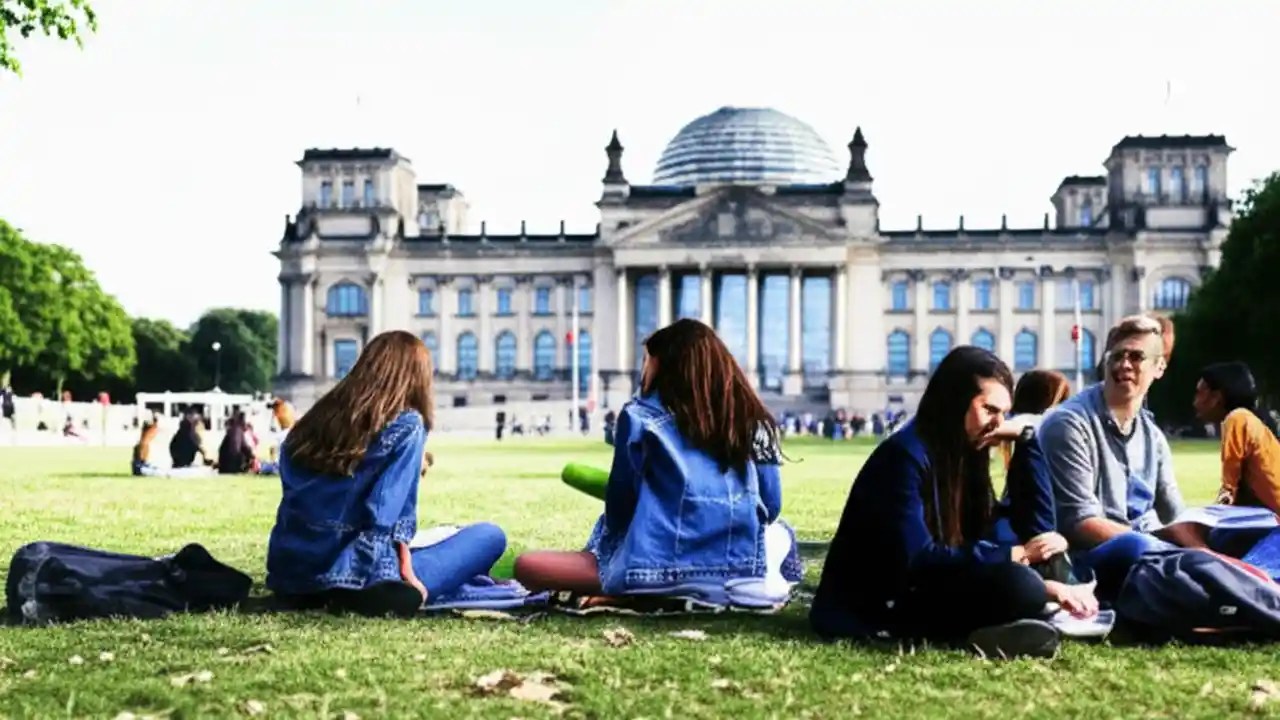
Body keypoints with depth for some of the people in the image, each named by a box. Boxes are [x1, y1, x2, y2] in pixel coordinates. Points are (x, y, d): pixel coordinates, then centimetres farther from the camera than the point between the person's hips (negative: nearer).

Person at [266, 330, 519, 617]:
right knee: (490, 536, 6)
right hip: (355, 586, -6)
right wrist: (406, 570, -5)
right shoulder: (406, 425, -4)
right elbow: (384, 514, -14)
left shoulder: (314, 421, 11)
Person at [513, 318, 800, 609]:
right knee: (780, 532, 38)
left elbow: (620, 501, 7)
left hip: (661, 570, -4)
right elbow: (770, 505, 12)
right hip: (739, 573, 4)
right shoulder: (751, 419, 11)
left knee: (526, 566, 8)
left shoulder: (641, 415, 3)